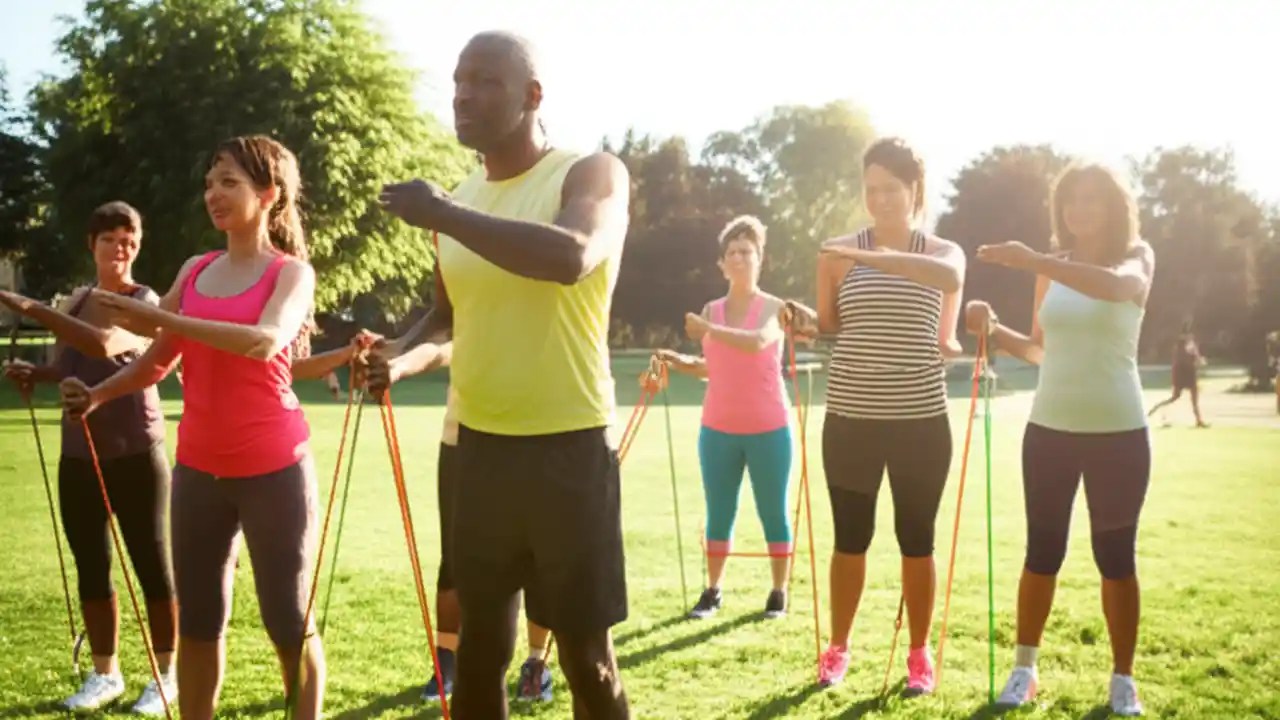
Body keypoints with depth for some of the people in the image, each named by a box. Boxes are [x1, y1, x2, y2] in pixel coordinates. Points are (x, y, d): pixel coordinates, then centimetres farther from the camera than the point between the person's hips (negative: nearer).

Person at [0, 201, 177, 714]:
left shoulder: (145, 301, -9)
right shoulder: (77, 301, 11)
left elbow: (105, 345, -29)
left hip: (136, 455, -6)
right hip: (79, 456, 6)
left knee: (151, 564, 2)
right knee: (90, 568, 11)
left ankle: (166, 675, 14)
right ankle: (104, 674, 23)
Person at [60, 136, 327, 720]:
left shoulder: (292, 271, -4)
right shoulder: (195, 271, 10)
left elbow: (264, 342, -25)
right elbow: (157, 362, 14)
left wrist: (160, 318, -29)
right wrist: (97, 394, -4)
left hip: (274, 468, -5)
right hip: (198, 468, 5)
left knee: (288, 619, 2)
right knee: (197, 620, 12)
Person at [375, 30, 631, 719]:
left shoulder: (591, 172, -8)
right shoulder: (461, 196, 11)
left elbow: (571, 257, -31)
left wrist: (443, 216, -22)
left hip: (567, 447, -6)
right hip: (479, 446, 6)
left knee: (586, 652, 3)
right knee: (480, 644, 15)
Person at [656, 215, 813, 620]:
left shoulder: (773, 308, -6)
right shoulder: (711, 310, 8)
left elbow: (757, 342, -28)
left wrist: (708, 331, -25)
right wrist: (679, 362, 2)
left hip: (768, 430, -4)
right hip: (717, 429, 4)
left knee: (773, 512, 4)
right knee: (719, 512, 8)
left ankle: (779, 592, 13)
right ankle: (712, 590, 17)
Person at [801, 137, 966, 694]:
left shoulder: (944, 252, 4)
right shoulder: (840, 252, 3)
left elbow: (950, 278, -19)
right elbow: (829, 323, 11)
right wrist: (804, 322, -10)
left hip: (921, 420, 0)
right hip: (851, 419, 0)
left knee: (916, 539, 8)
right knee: (851, 537, 9)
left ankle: (919, 653, 22)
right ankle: (837, 648, 24)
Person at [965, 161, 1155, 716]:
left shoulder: (1136, 257, -3)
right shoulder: (1052, 270, 8)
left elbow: (1118, 286, -28)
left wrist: (1033, 260, -38)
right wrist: (993, 330, -4)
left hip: (1118, 431, -3)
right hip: (1049, 428, 3)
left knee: (1116, 554, 4)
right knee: (1042, 549, 8)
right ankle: (1024, 668, 17)